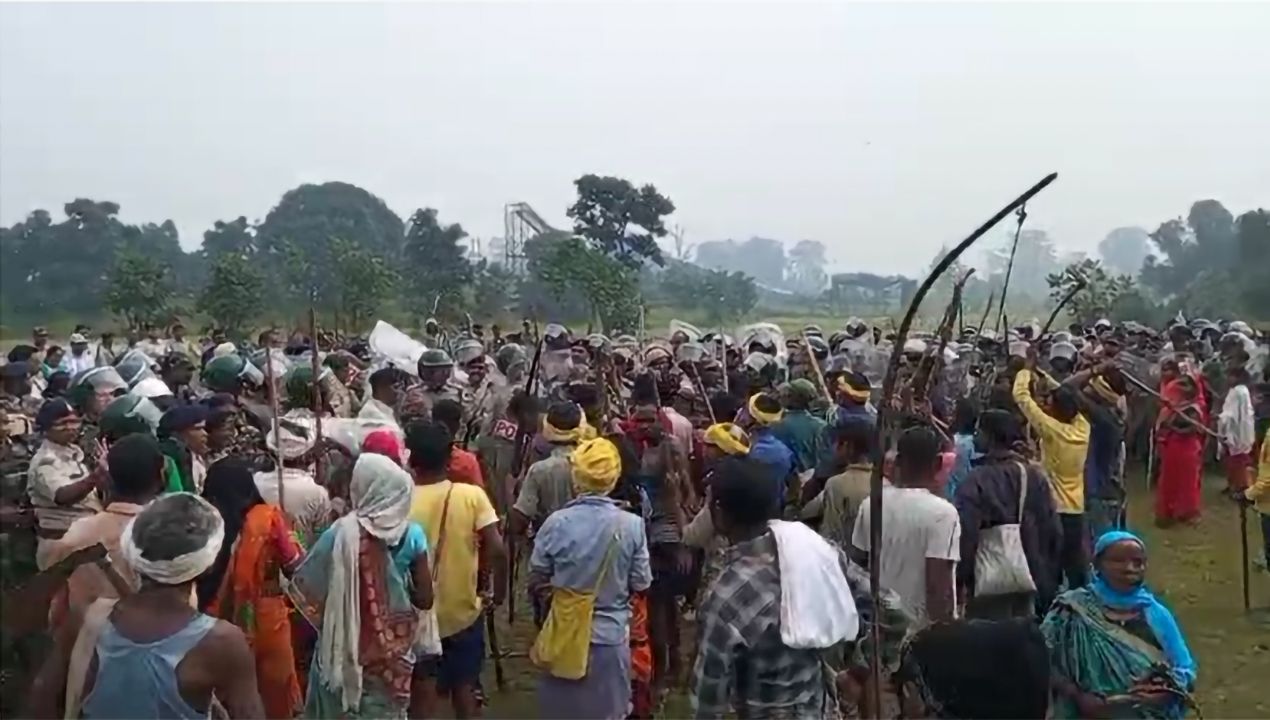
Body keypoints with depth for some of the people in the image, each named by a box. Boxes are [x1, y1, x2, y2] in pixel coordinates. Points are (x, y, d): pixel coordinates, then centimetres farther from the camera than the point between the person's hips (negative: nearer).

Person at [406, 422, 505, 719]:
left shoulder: (403, 503, -13)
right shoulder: (472, 495, -11)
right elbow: (496, 549, -16)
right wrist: (499, 591, 0)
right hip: (464, 611, 1)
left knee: (423, 690, 13)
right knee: (464, 688, 18)